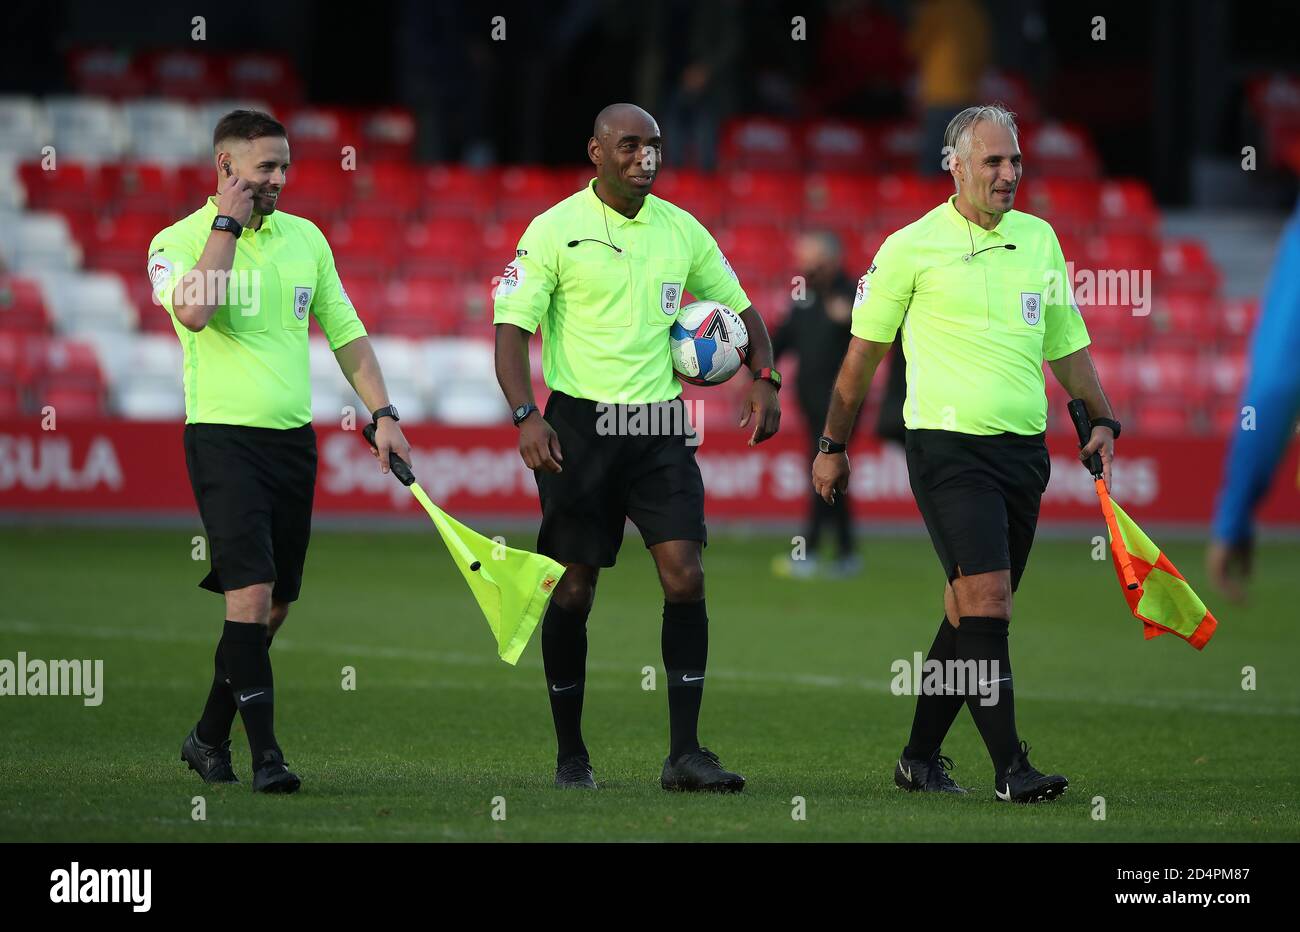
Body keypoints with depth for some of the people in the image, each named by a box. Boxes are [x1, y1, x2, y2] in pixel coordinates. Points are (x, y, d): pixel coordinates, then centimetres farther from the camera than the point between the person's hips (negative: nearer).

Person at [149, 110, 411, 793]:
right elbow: (194, 309, -24)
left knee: (274, 607, 9)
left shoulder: (304, 237, 12)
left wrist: (383, 414, 9)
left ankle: (209, 737, 25)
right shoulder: (178, 241, -4)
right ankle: (265, 755, -16)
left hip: (294, 439, 6)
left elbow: (346, 332, 18)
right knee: (251, 592, -17)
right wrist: (229, 223, -15)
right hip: (223, 436, -6)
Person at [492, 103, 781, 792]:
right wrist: (525, 415, -21)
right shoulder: (554, 231, -4)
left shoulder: (680, 230, 8)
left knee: (685, 578, -9)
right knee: (573, 590, 1)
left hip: (660, 426, 3)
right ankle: (571, 755, 15)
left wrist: (763, 379, 3)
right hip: (579, 425, -3)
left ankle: (684, 753, -6)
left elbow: (738, 307, 19)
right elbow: (511, 328, -8)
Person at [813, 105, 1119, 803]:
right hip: (948, 448, -6)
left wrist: (1101, 421, 11)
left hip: (1024, 451, 6)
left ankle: (921, 757, 21)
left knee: (971, 611, 9)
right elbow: (864, 351, 5)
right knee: (986, 602, -15)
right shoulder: (911, 247, -2)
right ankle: (1009, 767, -16)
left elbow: (1066, 344, 22)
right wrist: (833, 445, 8)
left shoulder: (1039, 239, 13)